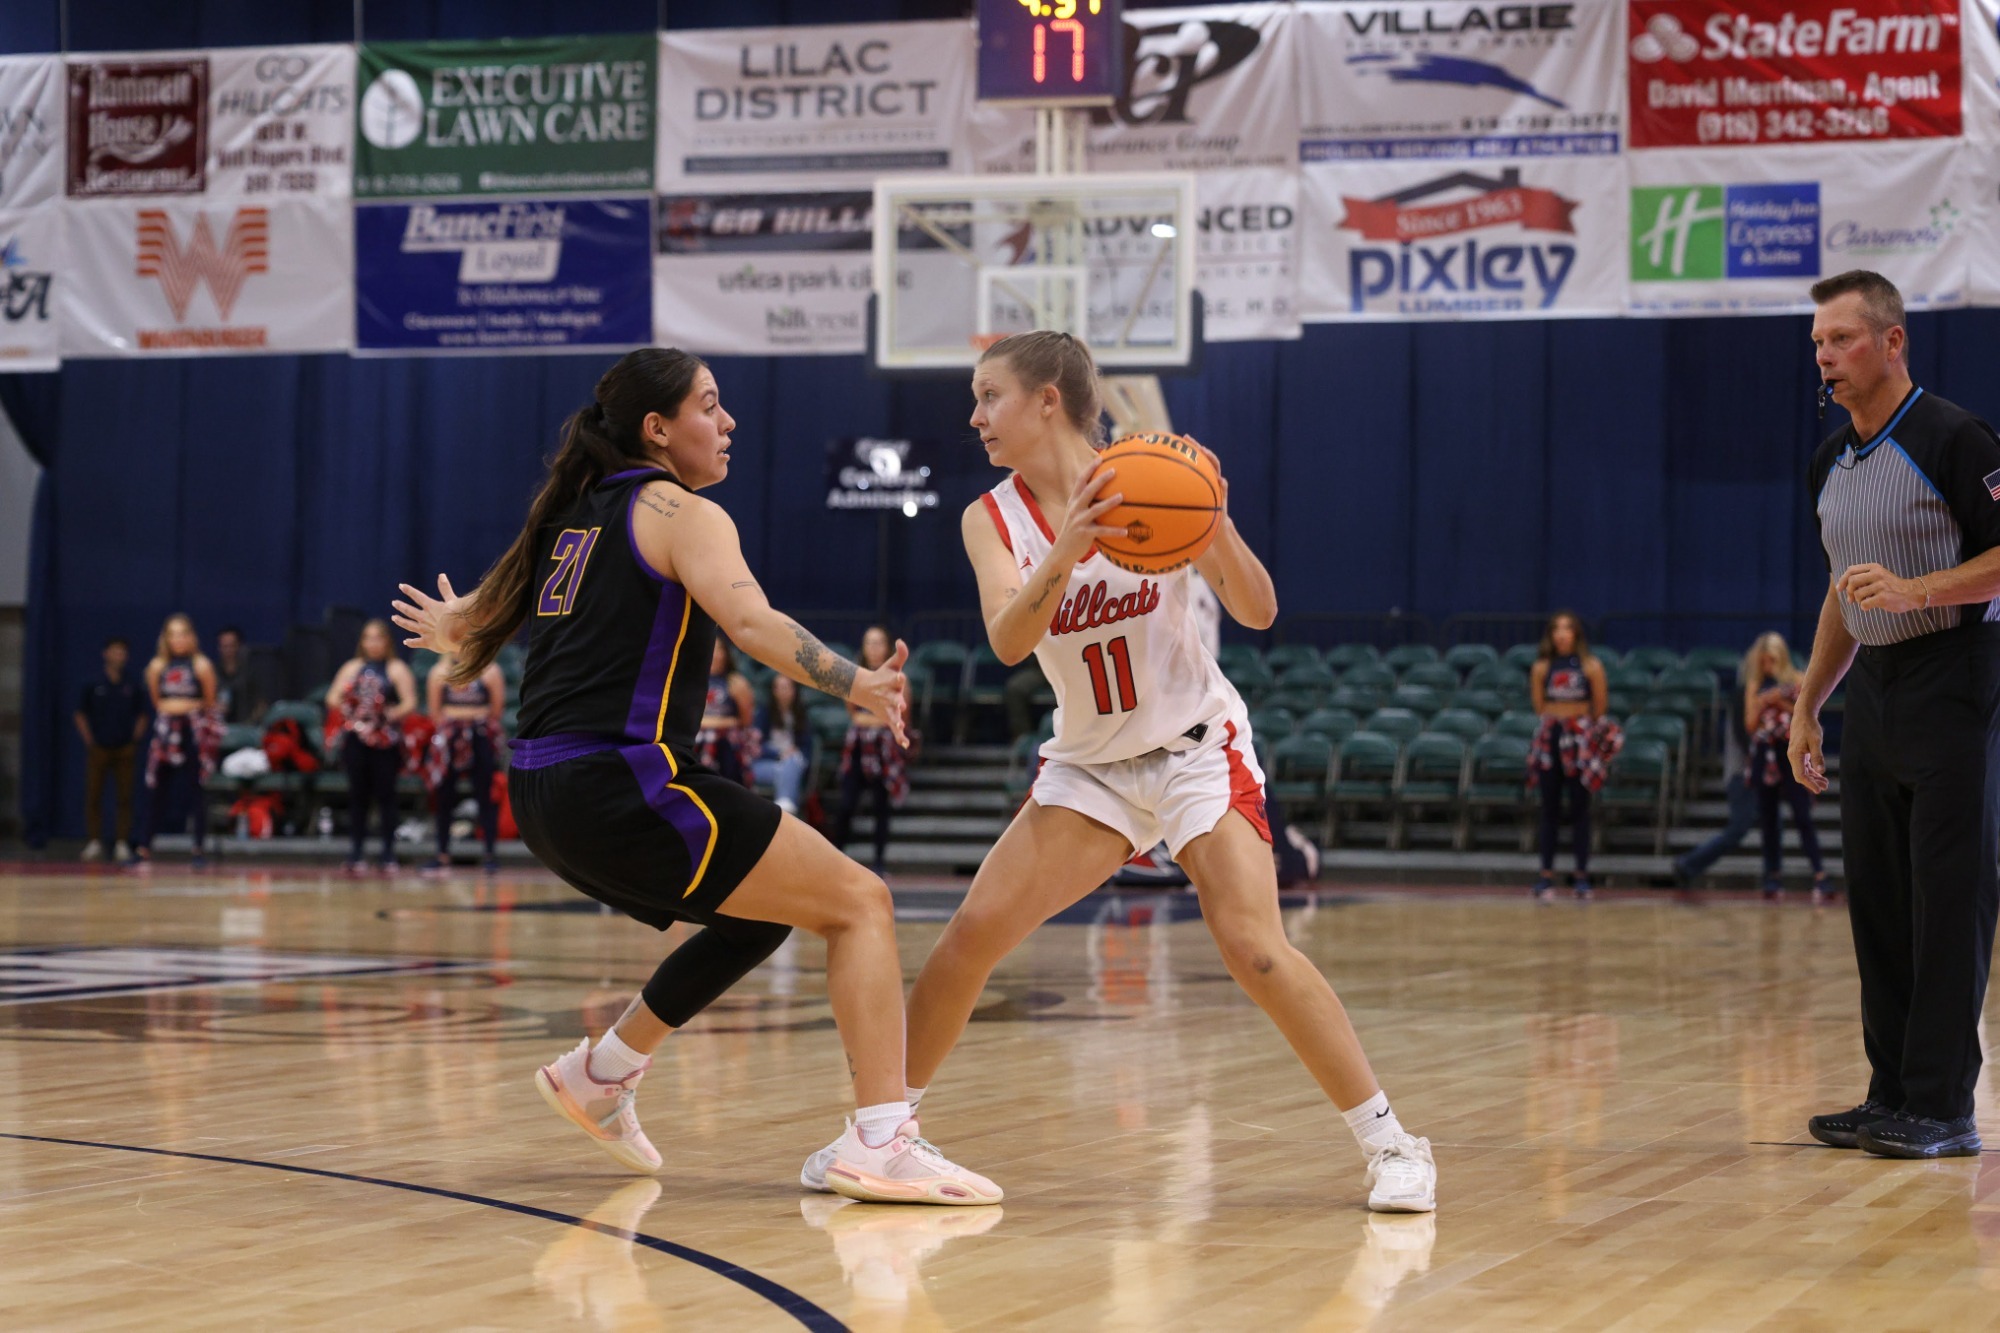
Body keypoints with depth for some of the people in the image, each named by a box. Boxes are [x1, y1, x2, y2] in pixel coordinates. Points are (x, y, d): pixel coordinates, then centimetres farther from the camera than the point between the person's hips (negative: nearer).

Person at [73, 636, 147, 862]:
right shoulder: (92, 686, 3)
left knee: (124, 798, -2)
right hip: (98, 749, -1)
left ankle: (122, 844, 2)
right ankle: (94, 842, 3)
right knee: (93, 797, -1)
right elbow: (80, 715, 7)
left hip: (124, 750, 1)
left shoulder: (132, 689, 6)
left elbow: (141, 716, 14)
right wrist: (88, 740, -2)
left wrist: (135, 738, 2)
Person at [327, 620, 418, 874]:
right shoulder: (352, 667, 16)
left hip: (386, 741, -3)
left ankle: (388, 853, 2)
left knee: (386, 796, -3)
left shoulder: (397, 669, 5)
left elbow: (410, 704, -4)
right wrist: (339, 704, -8)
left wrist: (392, 714, -19)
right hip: (356, 739, 3)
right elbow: (332, 698, 12)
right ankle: (355, 852, 7)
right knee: (357, 796, 4)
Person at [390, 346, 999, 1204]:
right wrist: (856, 686, -29)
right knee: (860, 903, -6)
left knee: (762, 913, 27)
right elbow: (752, 622, -20)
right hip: (623, 787, -9)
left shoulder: (576, 514, 20)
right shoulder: (680, 514, -3)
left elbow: (490, 612, 34)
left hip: (546, 798, 9)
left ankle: (603, 1074, 32)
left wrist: (452, 626, 55)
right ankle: (881, 1142, -19)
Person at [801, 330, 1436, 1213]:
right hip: (1090, 765, 3)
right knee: (973, 929, -6)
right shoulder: (992, 520, -6)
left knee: (1253, 949, -18)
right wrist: (1066, 552, -42)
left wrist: (1219, 530, -33)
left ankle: (1389, 1144, -8)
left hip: (1197, 746, -3)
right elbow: (1007, 640, -25)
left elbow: (1258, 614, -14)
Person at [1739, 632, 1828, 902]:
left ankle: (1819, 874, -10)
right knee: (1768, 819, 3)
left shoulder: (1798, 680, 3)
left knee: (1802, 816, -10)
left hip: (1792, 755, -3)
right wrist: (1762, 702, -9)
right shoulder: (1755, 685, 9)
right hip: (1764, 756, 3)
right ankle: (1772, 878, 9)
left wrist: (1784, 704, -12)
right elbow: (1750, 725, 6)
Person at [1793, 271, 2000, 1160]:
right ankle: (1892, 1095, 14)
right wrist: (1806, 704, 19)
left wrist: (1915, 591, -24)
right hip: (1874, 688, 8)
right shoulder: (1831, 462, 14)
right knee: (1877, 896, 8)